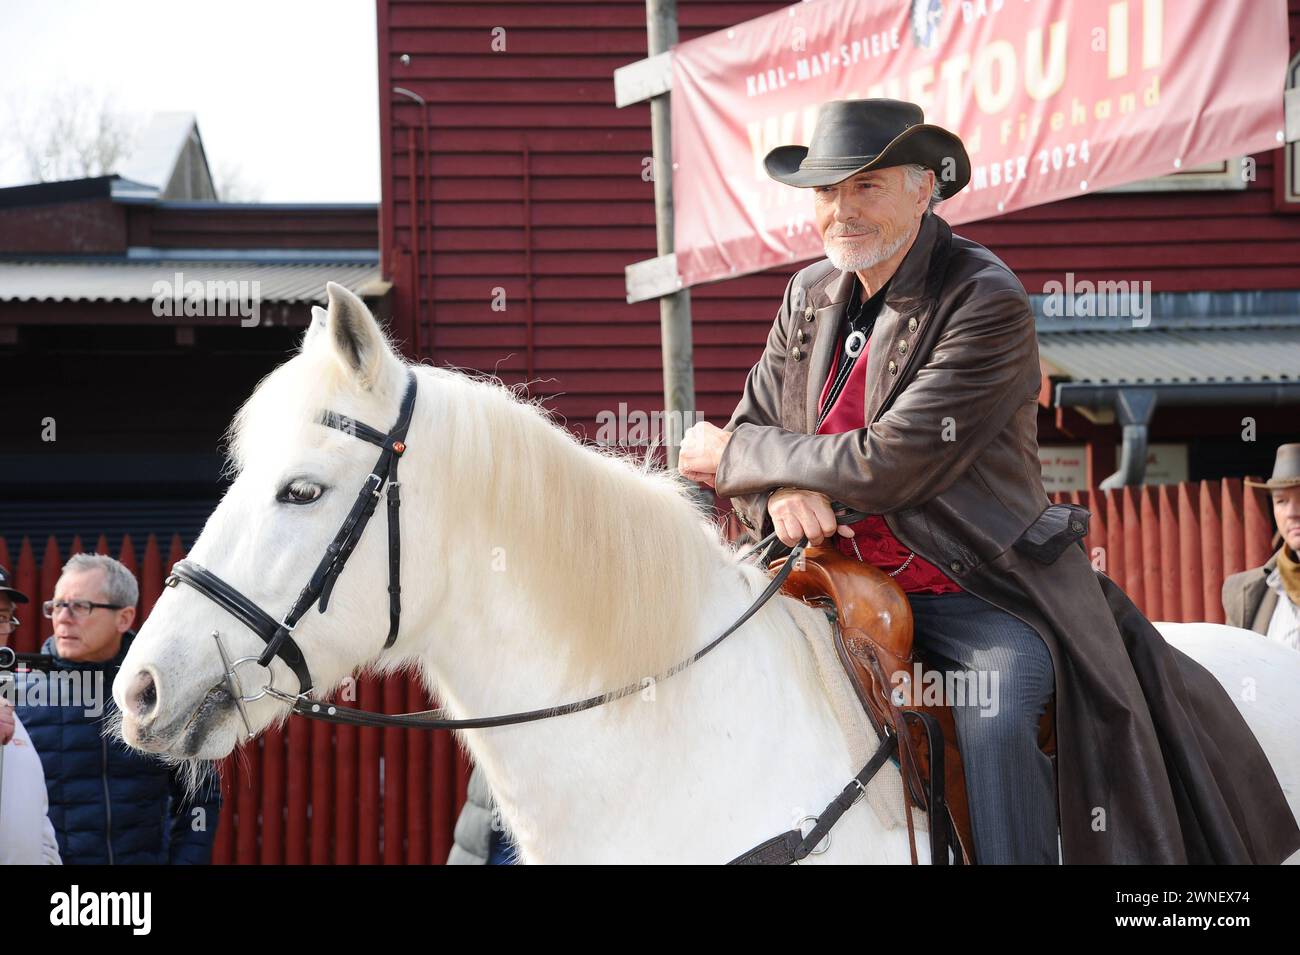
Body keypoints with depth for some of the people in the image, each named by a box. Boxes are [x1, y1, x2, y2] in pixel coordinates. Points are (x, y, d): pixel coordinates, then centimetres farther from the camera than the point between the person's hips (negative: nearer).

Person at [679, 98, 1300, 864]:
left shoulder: (986, 301, -14)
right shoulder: (811, 296, 9)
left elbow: (891, 464, -21)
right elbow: (750, 426, 12)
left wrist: (735, 457, -10)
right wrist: (779, 493, -14)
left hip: (977, 592, -6)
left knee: (994, 719, -31)